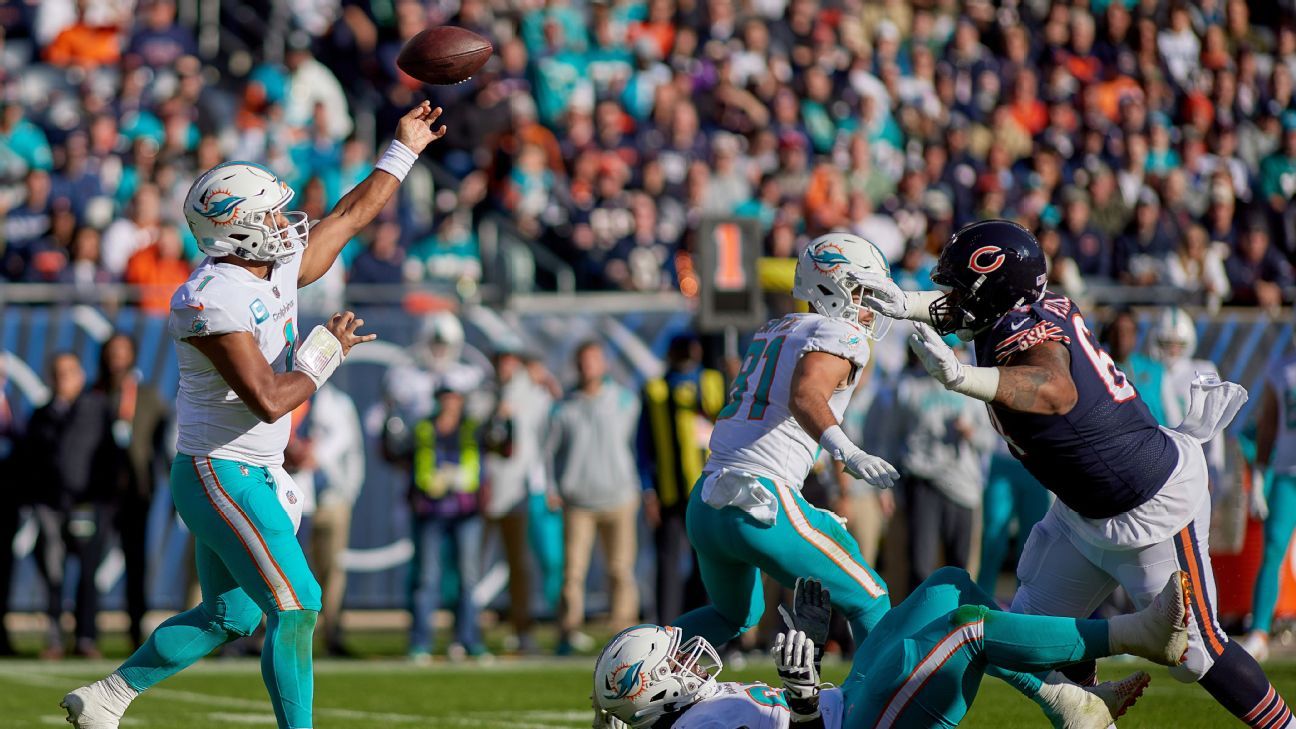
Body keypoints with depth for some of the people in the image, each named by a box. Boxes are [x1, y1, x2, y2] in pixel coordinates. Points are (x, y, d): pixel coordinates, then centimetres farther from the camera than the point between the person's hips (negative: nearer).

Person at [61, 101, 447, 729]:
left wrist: (404, 149, 27)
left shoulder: (279, 269, 7)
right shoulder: (214, 300, -22)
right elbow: (268, 400, -27)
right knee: (296, 606, -11)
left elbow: (350, 216, 22)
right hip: (223, 478, -10)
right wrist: (326, 355, -12)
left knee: (230, 615, 16)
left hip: (251, 474, 10)